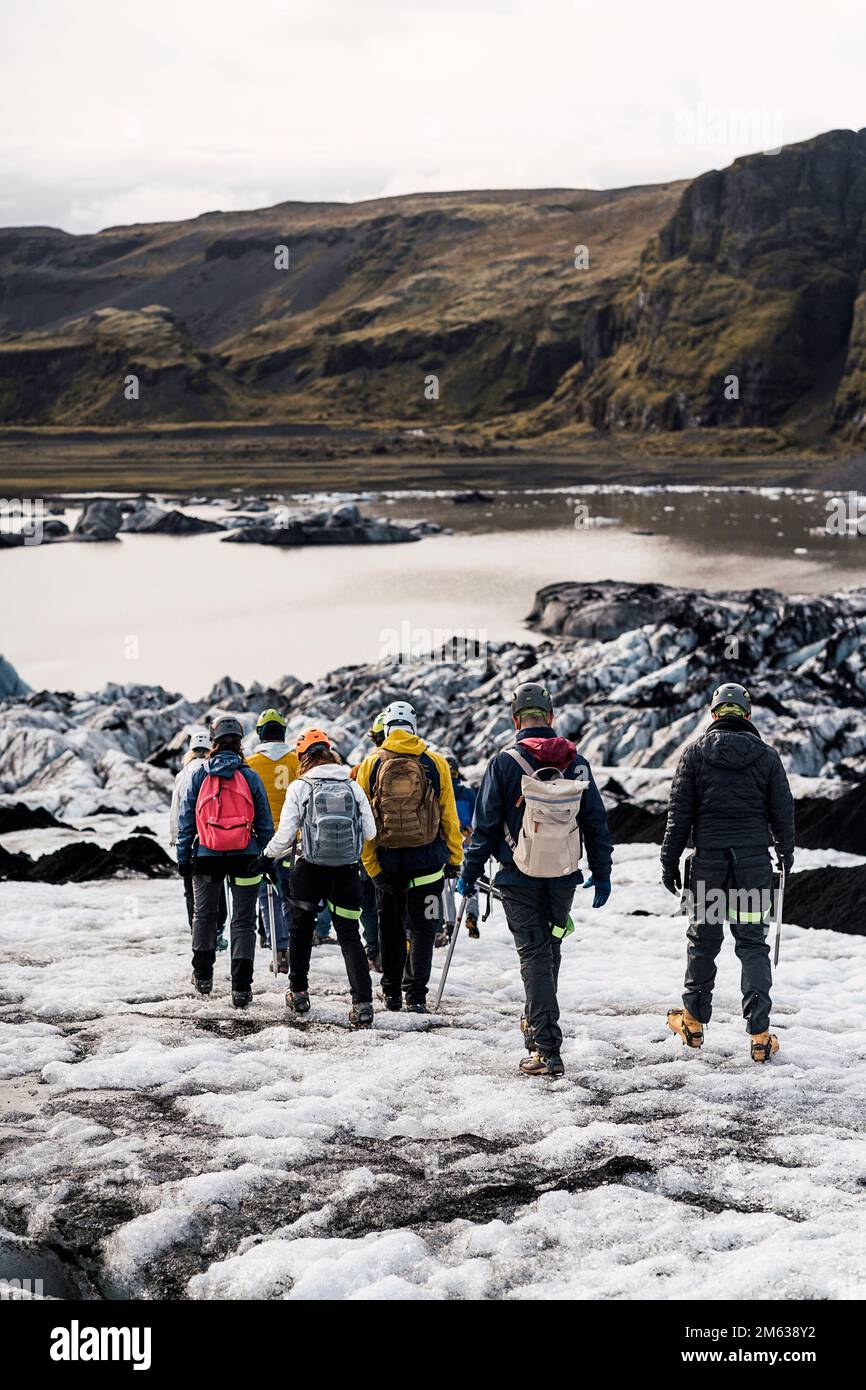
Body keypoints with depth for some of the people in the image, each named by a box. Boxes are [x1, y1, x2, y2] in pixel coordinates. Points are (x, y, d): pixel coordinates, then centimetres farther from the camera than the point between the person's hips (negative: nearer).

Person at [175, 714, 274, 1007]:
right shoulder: (250, 777, -2)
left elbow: (186, 820, 1)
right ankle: (241, 987, -3)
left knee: (204, 915, 20)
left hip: (207, 857, 1)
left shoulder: (199, 776, -2)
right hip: (245, 857, -1)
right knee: (243, 920, 3)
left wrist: (183, 857, 6)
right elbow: (264, 823, 2)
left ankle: (202, 975, 30)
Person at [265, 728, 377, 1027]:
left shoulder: (299, 788, -5)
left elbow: (284, 836, -6)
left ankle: (298, 992, 29)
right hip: (347, 872, 1)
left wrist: (269, 854, 14)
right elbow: (369, 832, 3)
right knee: (349, 935, 4)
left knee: (301, 930, 21)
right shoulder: (353, 786, 2)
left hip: (309, 871, -1)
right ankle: (362, 1002, -10)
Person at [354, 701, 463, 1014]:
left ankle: (392, 991, 21)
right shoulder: (435, 763, -2)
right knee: (421, 928, 7)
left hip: (386, 859, 1)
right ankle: (415, 993, 0)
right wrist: (455, 858, 8)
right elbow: (449, 815, 0)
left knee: (390, 927, 15)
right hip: (427, 859, -1)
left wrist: (370, 864, 0)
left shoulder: (371, 764, -1)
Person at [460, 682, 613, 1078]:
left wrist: (469, 874, 3)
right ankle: (536, 1023, 35)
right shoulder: (577, 763, 2)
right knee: (549, 951, 20)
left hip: (520, 878, -3)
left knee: (534, 956, -1)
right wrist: (602, 875, 15)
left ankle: (547, 1049, -6)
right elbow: (596, 822, 7)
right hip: (564, 877, 3)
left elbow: (485, 825, -6)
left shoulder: (504, 763, -8)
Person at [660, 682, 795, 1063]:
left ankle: (694, 1020, 24)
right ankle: (759, 1034, -2)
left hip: (709, 858, 0)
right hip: (754, 860, 0)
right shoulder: (766, 755, 1)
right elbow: (783, 811, 6)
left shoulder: (696, 751, -1)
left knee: (703, 938, 13)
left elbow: (679, 812, -2)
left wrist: (670, 860, 4)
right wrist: (786, 854, 21)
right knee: (753, 944, 3)